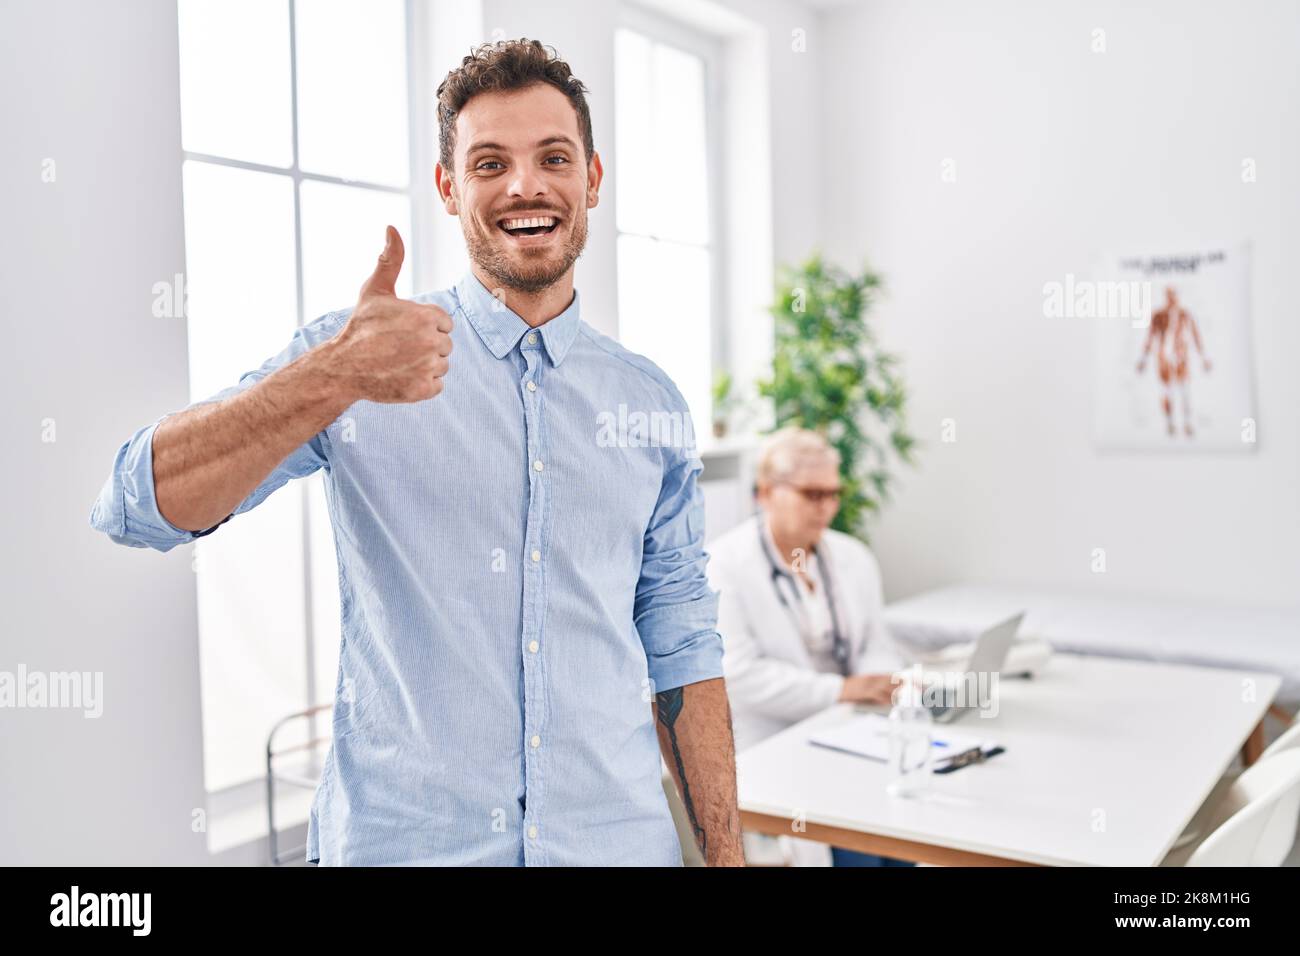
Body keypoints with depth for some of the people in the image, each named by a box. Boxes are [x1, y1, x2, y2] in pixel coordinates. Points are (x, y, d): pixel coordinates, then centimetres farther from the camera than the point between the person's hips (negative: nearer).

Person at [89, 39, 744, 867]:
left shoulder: (651, 403, 4)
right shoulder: (354, 354, -5)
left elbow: (680, 649, 6)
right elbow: (137, 507, -16)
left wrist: (726, 852, 4)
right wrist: (335, 377, -30)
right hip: (397, 837, -2)